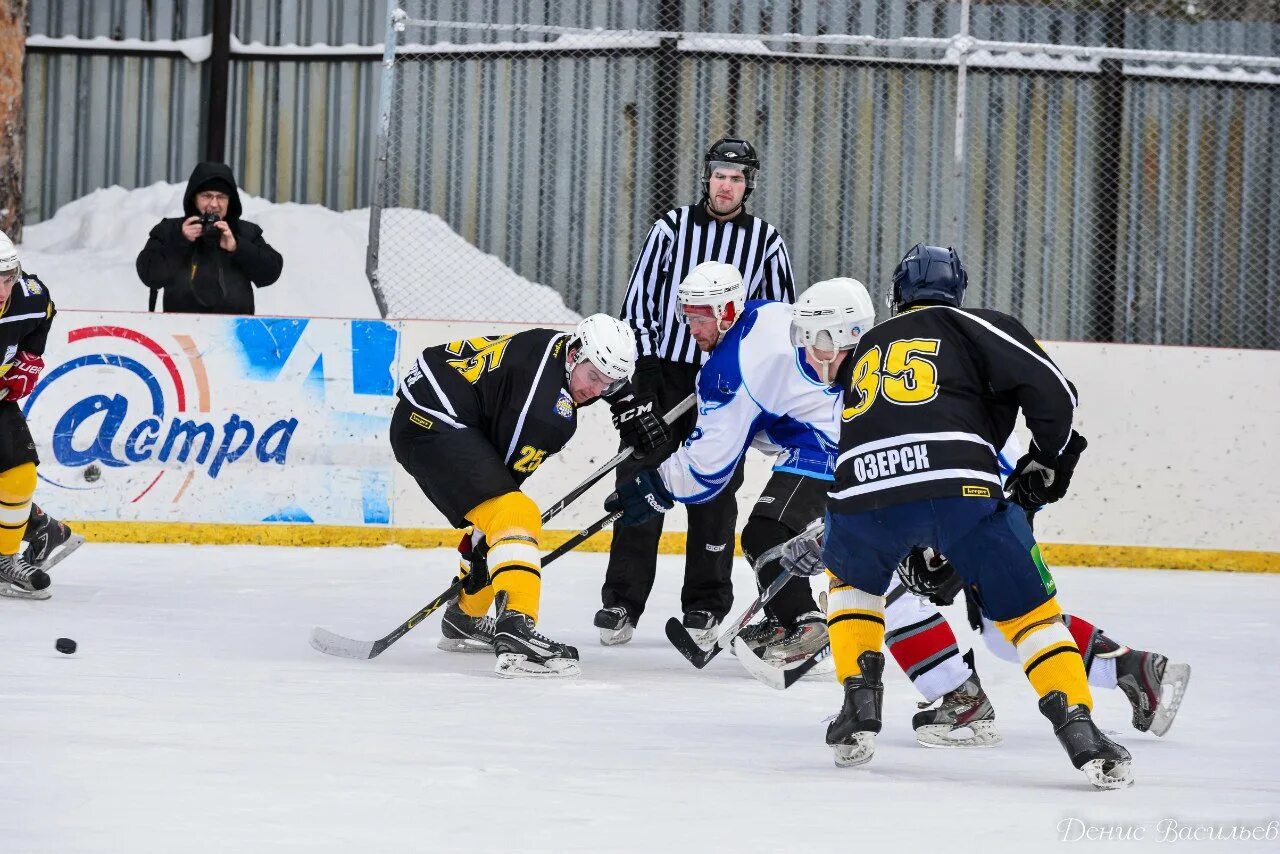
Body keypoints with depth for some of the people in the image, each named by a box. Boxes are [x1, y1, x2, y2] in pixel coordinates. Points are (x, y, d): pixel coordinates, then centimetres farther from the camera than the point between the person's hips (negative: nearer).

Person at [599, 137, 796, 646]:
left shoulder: (766, 242, 4)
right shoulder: (672, 228, 2)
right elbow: (639, 294, 3)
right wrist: (641, 360, -5)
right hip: (662, 374, 0)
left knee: (714, 495, 1)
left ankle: (705, 607, 10)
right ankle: (622, 603, -2)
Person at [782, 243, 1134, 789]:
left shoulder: (867, 350, 34)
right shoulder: (972, 327, 20)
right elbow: (1052, 390, 7)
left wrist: (822, 541, 61)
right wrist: (1046, 459, 25)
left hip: (863, 487, 3)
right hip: (958, 486, -3)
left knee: (853, 579, 34)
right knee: (1030, 610, 9)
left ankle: (859, 705, 20)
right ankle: (1081, 734, -4)